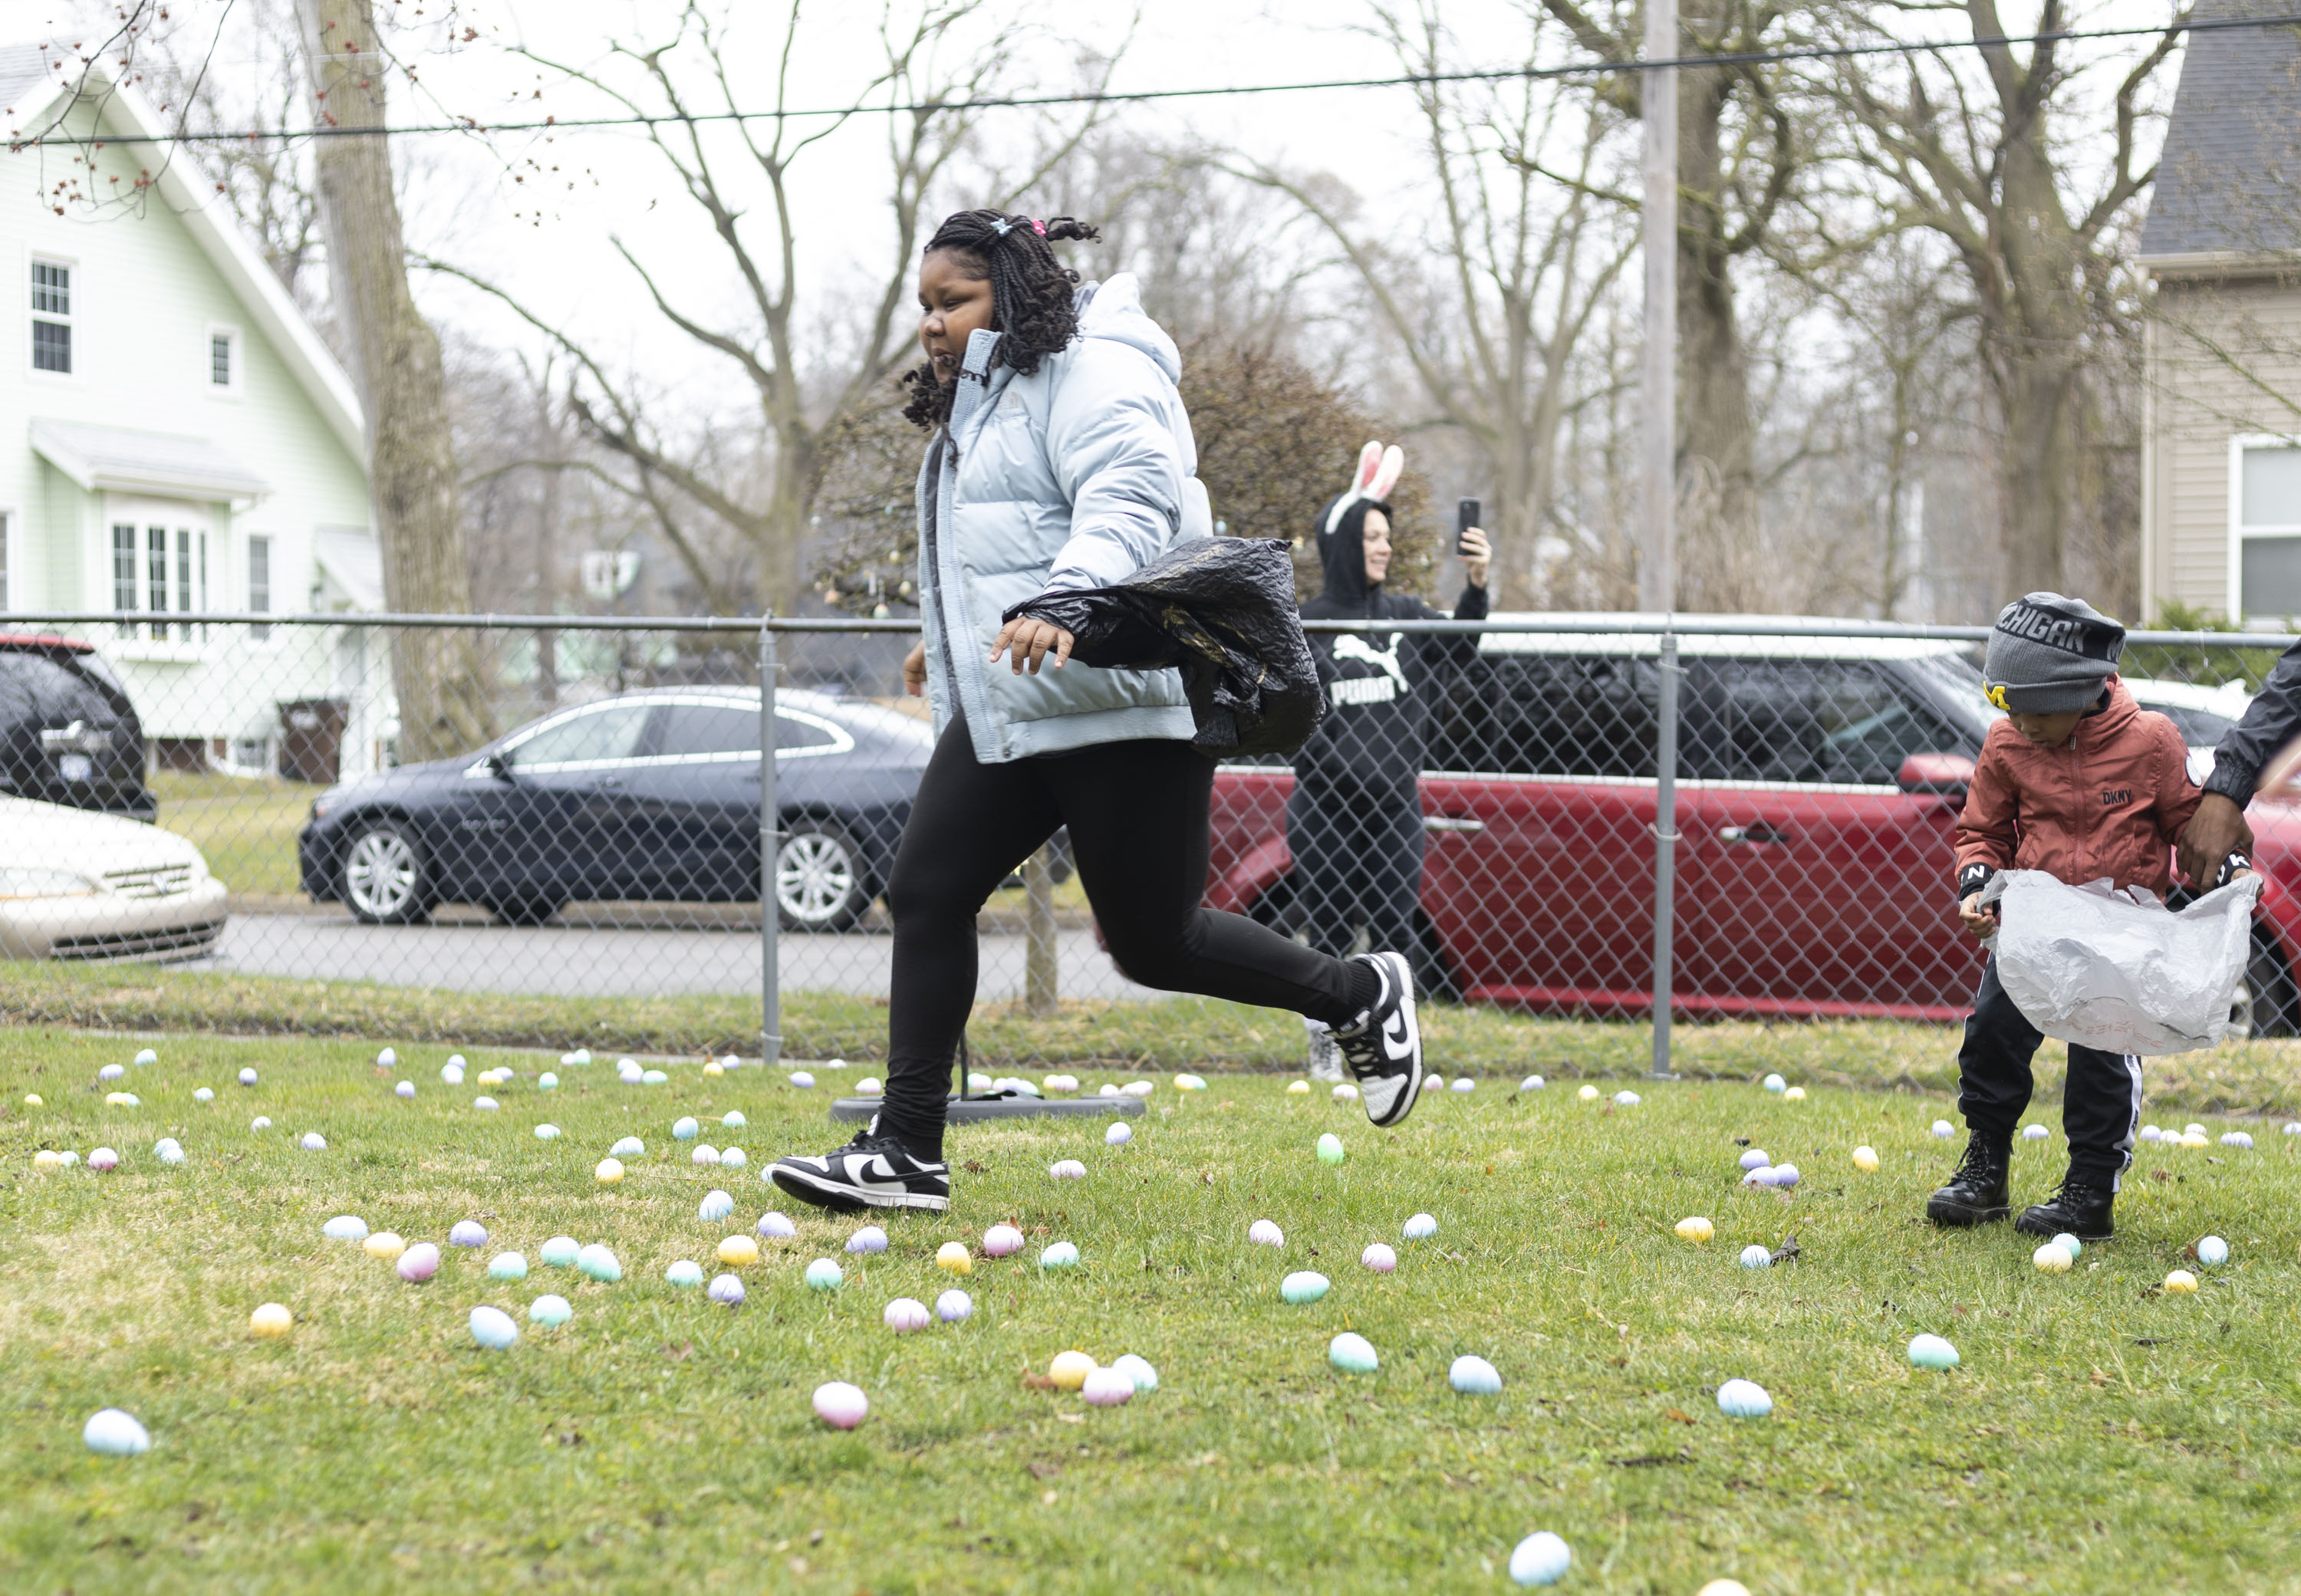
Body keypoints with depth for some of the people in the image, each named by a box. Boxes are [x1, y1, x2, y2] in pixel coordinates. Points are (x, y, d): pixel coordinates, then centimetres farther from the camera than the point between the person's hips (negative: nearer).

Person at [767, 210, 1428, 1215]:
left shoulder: (1093, 373, -10)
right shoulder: (978, 400, 22)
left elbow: (1130, 501, -27)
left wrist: (1064, 603, -43)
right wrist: (947, 638, 45)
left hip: (1121, 702, -10)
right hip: (1007, 709, 10)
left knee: (1153, 943, -3)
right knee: (926, 892, -2)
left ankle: (1360, 996, 20)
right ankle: (906, 1152, 1)